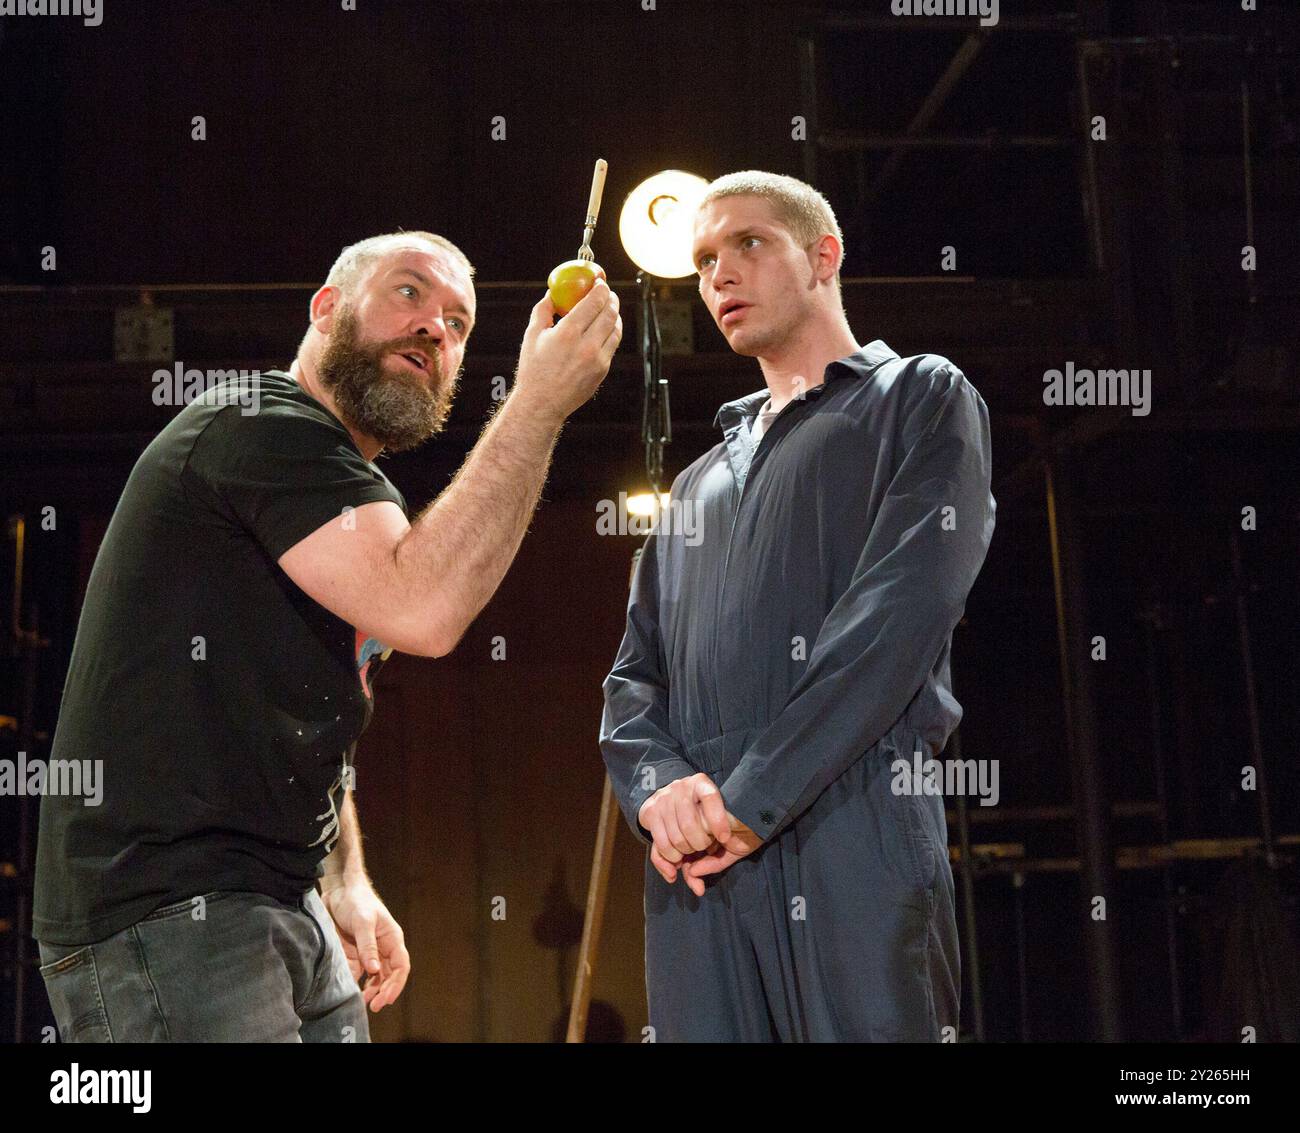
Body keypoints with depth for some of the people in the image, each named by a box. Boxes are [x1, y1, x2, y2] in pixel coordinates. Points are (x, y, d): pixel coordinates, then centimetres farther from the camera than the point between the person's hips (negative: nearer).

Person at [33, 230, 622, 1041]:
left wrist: (347, 886, 10)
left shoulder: (360, 504, 19)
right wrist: (539, 404, -20)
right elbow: (422, 611, -26)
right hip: (165, 914, -10)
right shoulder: (260, 425, -11)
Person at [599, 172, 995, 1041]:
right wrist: (661, 787, -5)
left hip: (852, 830, -5)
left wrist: (752, 798, -13)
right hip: (694, 863, 5)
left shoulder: (922, 400, 8)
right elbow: (636, 675, 19)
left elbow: (899, 612, -8)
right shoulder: (700, 485, 27)